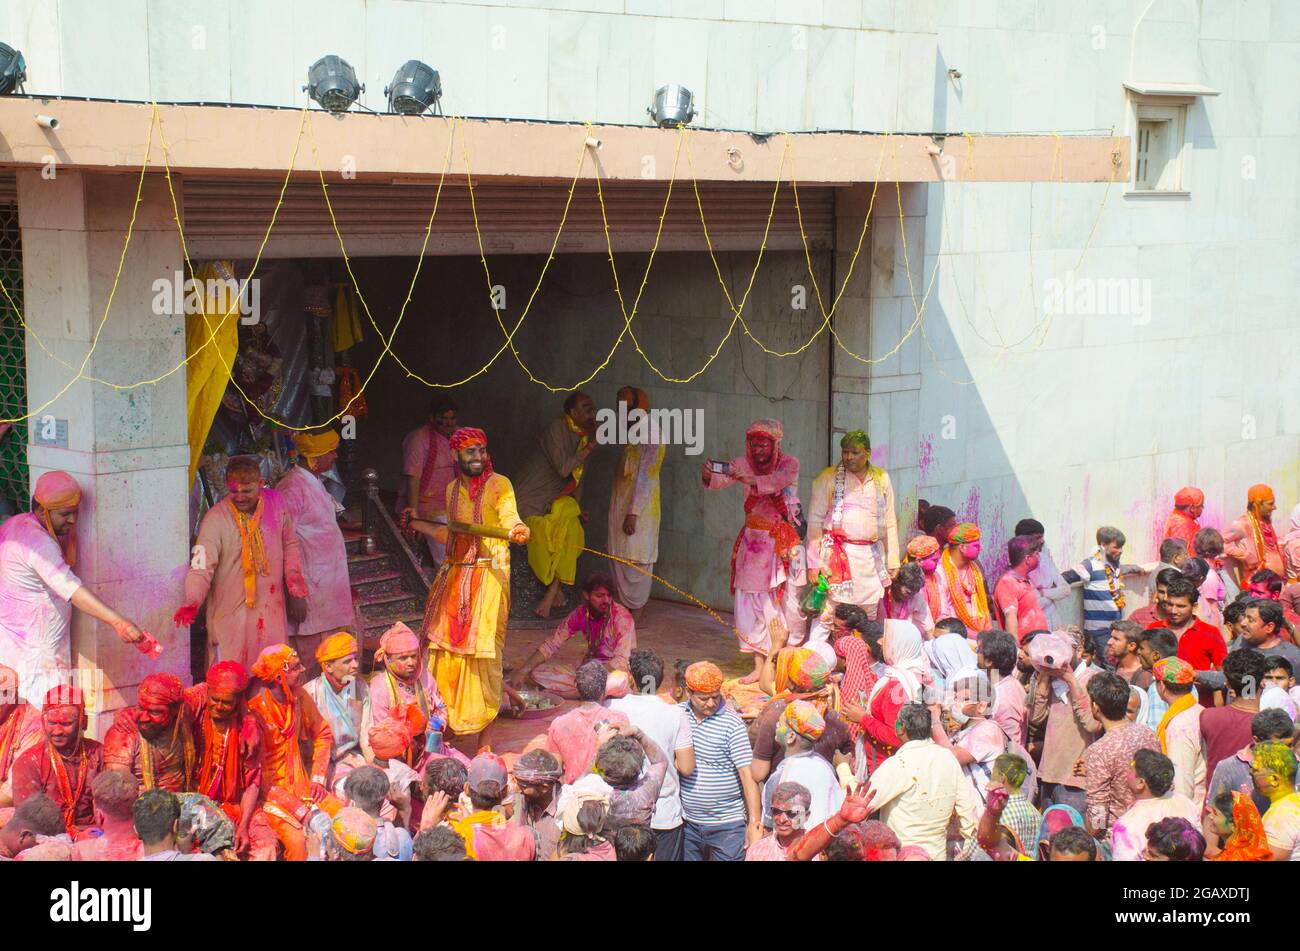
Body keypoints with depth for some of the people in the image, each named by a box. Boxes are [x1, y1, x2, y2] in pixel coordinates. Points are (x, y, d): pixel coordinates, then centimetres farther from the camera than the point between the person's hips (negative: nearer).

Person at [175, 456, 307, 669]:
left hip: (272, 610, 4)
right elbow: (201, 566, -22)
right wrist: (192, 602, -38)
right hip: (231, 614, -4)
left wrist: (297, 593, 5)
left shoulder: (276, 503, -2)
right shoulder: (215, 519, -16)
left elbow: (290, 546, 10)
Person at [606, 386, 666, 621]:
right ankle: (627, 605, 17)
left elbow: (644, 475, -19)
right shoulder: (636, 432, 16)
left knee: (635, 560, -5)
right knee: (620, 558, 11)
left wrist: (633, 513, -23)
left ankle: (636, 612, 1)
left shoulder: (650, 432, -14)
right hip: (622, 504, 9)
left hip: (638, 506, -9)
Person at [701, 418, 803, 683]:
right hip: (752, 540, 3)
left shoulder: (789, 464, -7)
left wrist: (748, 479, -46)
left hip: (782, 542, -3)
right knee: (751, 602, 1)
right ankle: (759, 666, 6)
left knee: (782, 602, -2)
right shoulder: (744, 464, 2)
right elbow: (720, 480, -14)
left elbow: (774, 482, -27)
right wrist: (708, 475, -38)